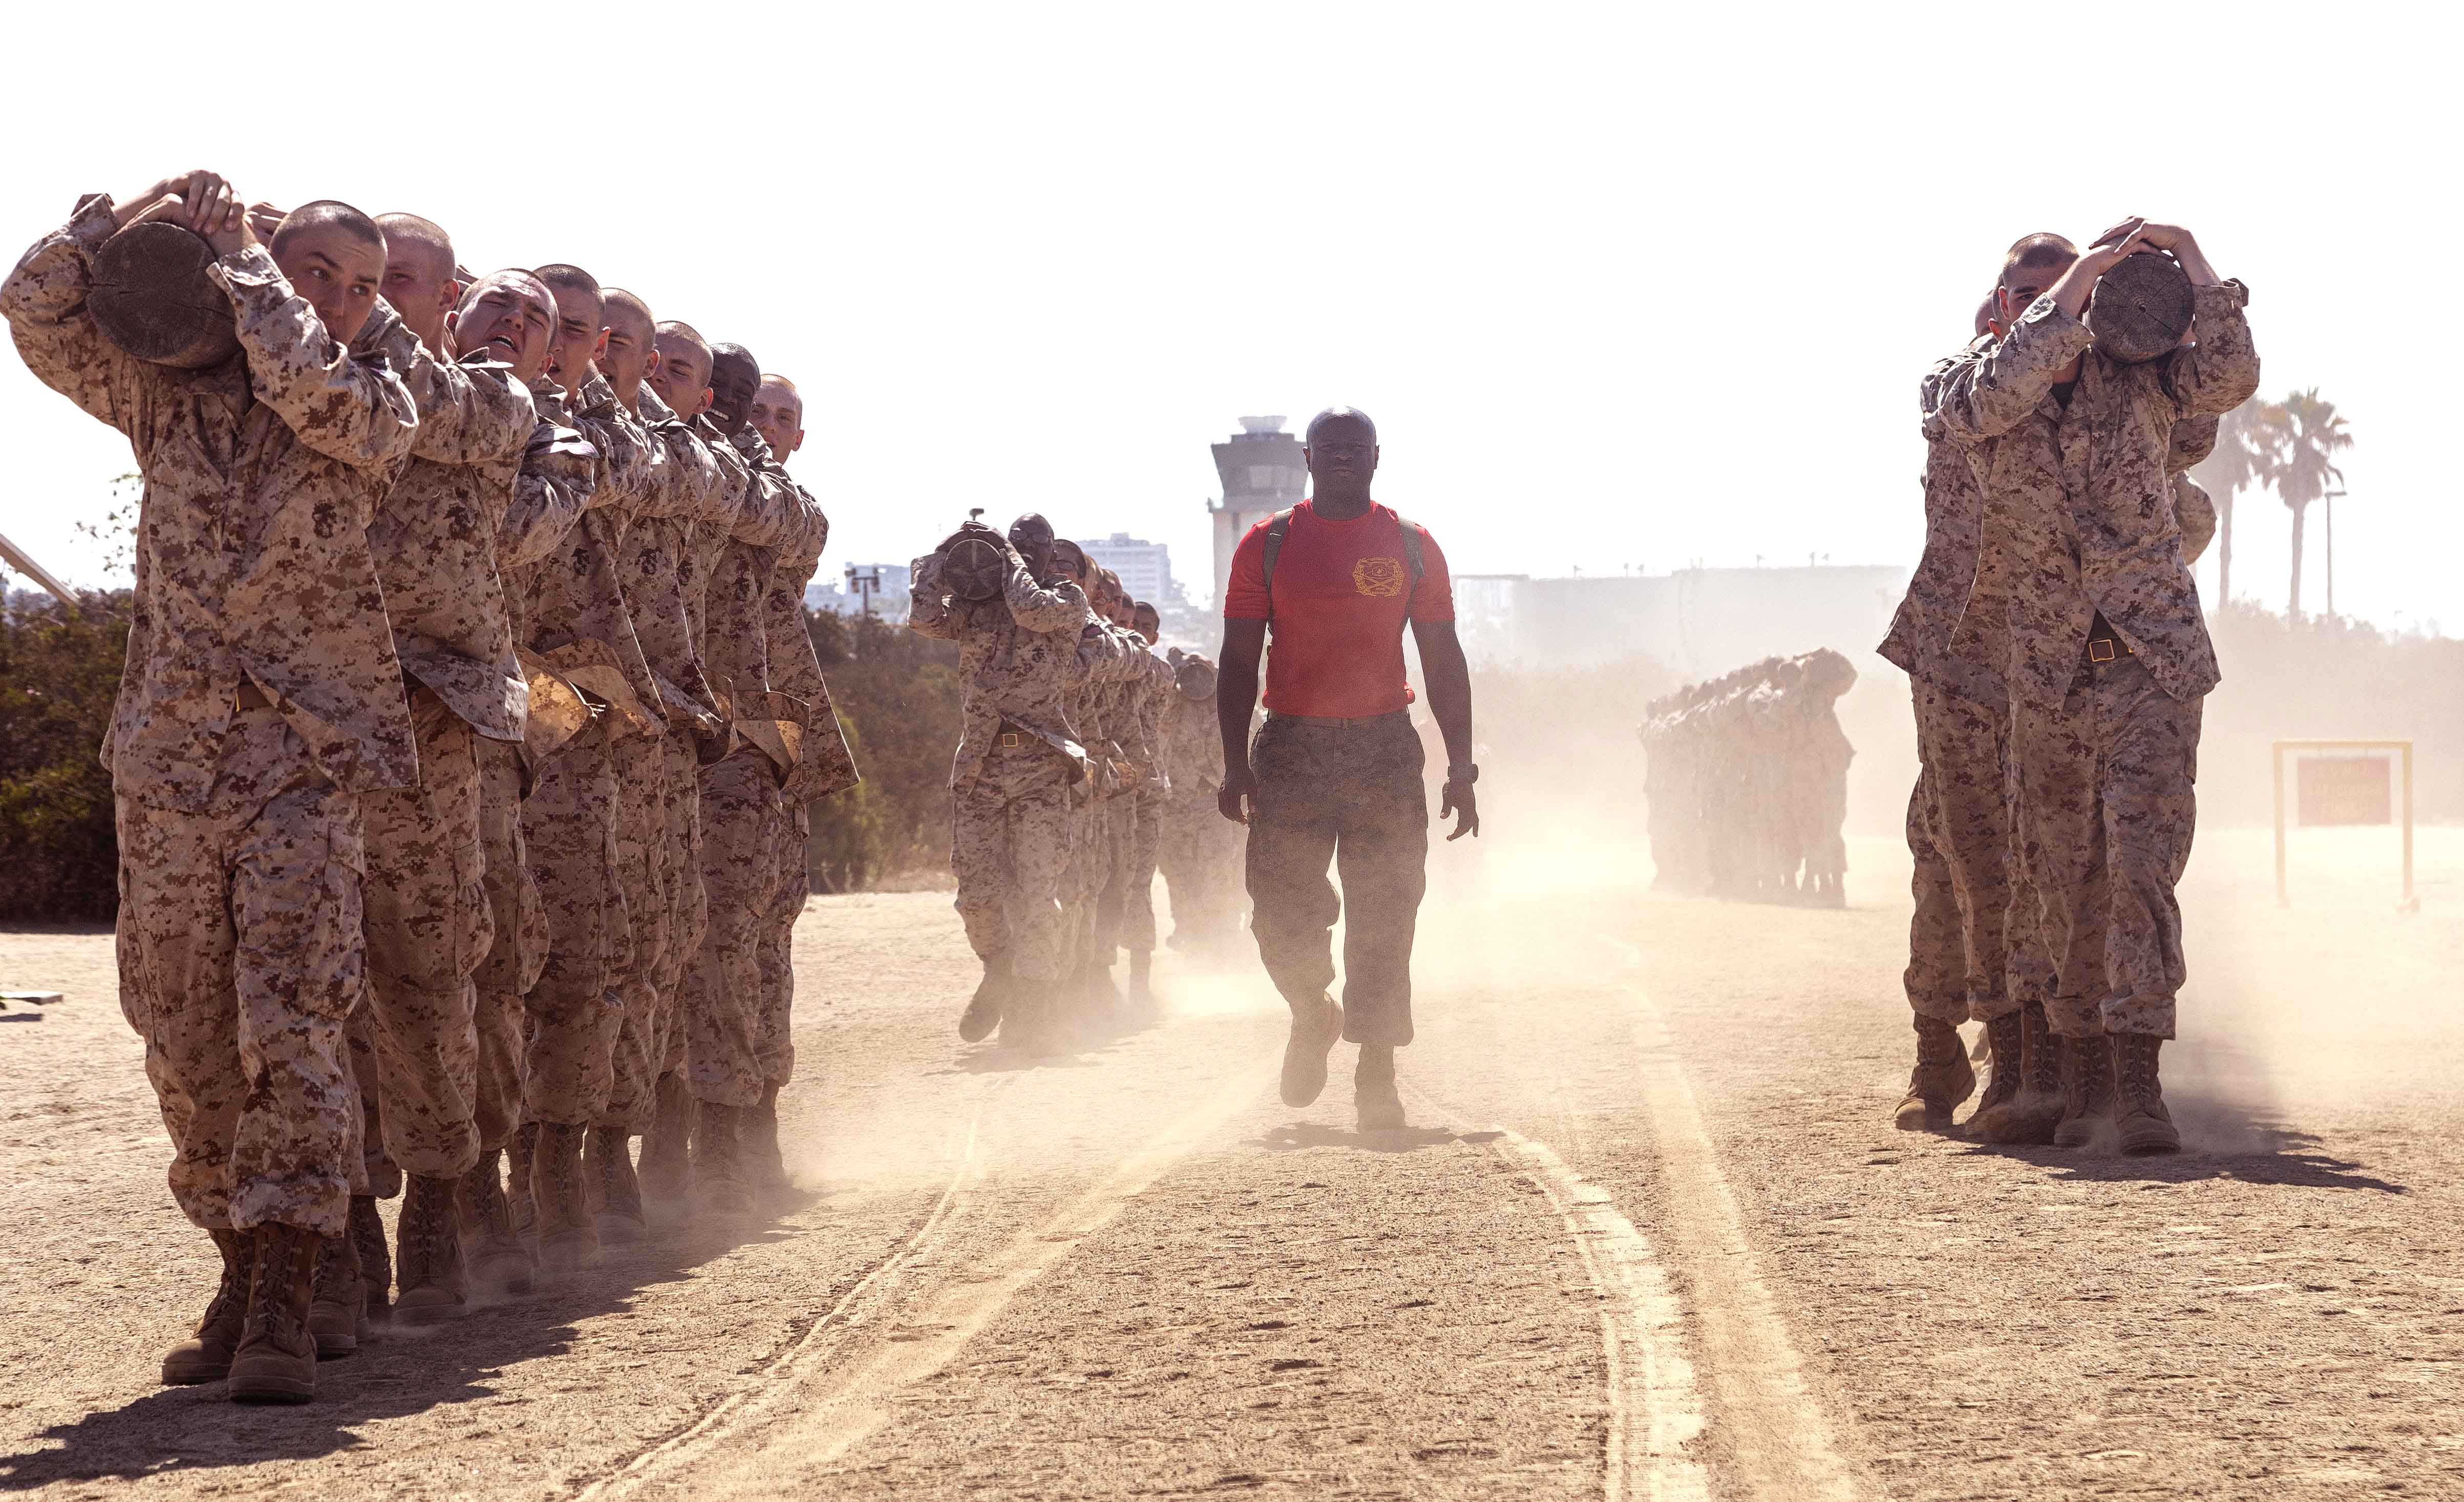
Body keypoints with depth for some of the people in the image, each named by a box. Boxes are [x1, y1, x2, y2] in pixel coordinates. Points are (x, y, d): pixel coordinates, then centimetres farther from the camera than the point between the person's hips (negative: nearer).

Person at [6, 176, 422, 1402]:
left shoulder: (381, 408, 4)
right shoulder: (168, 389, 11)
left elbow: (305, 379, -17)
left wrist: (233, 252, -5)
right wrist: (139, 210, -3)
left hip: (309, 751, -3)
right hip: (165, 755, 3)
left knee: (290, 1015, -14)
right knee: (184, 1032, 5)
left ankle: (281, 1309, -15)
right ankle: (242, 1274, 18)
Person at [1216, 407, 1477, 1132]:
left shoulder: (1412, 548, 7)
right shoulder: (1268, 545, 4)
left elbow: (1444, 662, 8)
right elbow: (1239, 661, 4)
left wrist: (1461, 767, 2)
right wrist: (1236, 765, -6)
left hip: (1385, 746, 0)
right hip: (1292, 746, 0)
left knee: (1384, 922, -3)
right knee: (1280, 914, -5)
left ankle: (1377, 1075, 5)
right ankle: (1313, 1016, 25)